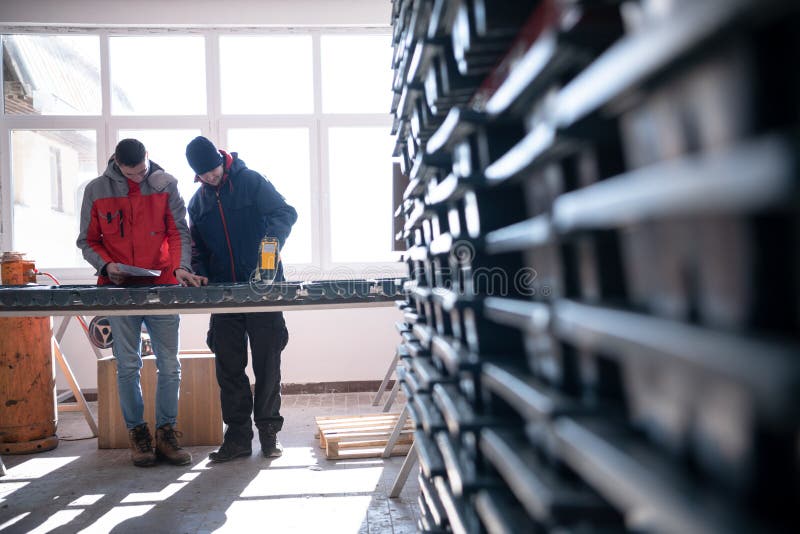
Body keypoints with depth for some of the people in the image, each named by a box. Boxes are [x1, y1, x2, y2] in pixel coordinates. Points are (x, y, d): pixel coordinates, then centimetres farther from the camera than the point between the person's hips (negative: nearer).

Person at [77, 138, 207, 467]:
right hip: (119, 289, 0)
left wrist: (180, 267, -18)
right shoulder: (96, 190, 5)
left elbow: (178, 231, -1)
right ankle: (137, 434, 15)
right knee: (128, 366, 2)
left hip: (162, 286, 0)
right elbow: (87, 241, 10)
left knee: (169, 365, 1)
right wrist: (106, 265, -9)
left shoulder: (166, 185, 4)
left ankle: (166, 432, 13)